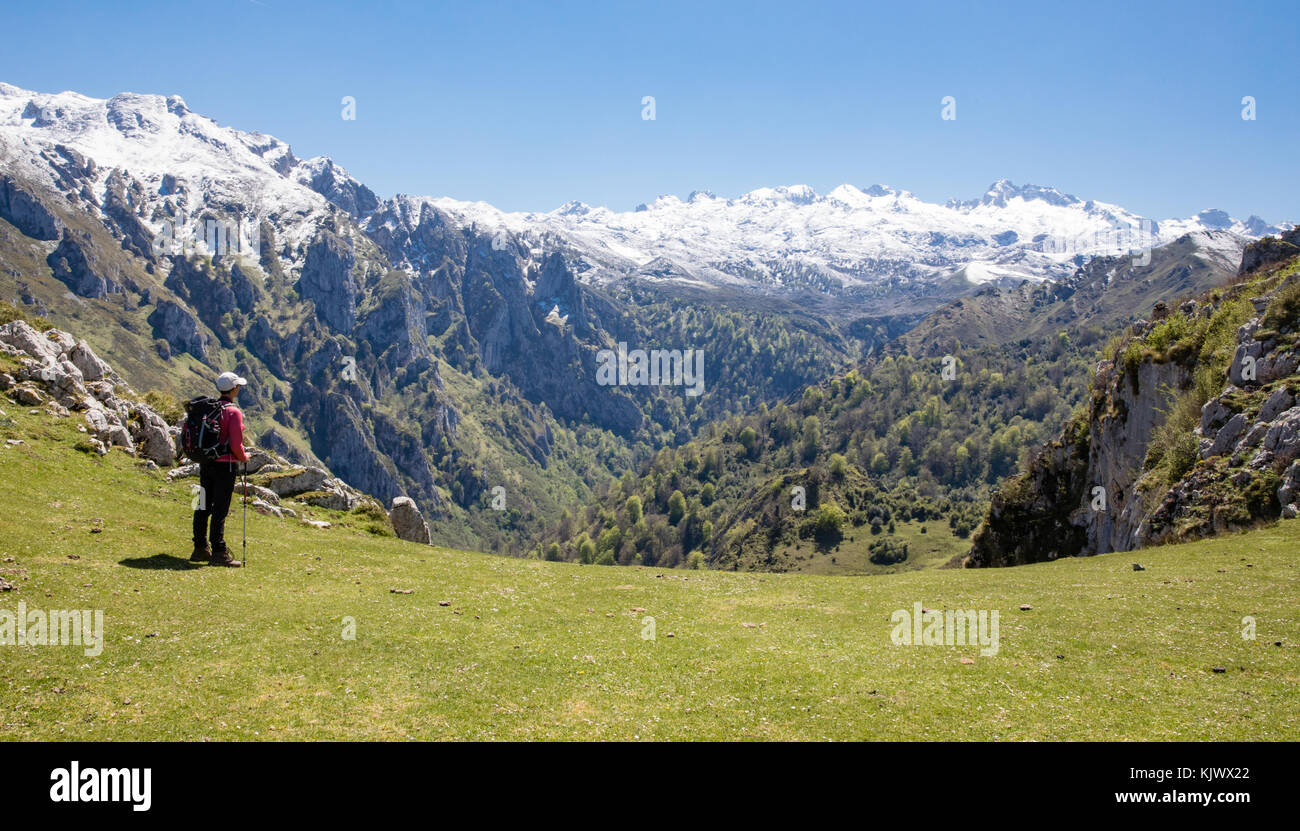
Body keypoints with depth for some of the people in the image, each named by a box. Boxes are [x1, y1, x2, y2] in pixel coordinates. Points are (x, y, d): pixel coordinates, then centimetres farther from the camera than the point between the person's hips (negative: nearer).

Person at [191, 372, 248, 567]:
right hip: (225, 465, -7)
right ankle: (219, 553, -2)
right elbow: (236, 445, -16)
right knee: (220, 509, -4)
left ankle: (200, 549, 21)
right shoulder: (233, 412, -14)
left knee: (203, 507, 13)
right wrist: (244, 457, 3)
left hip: (206, 463, 7)